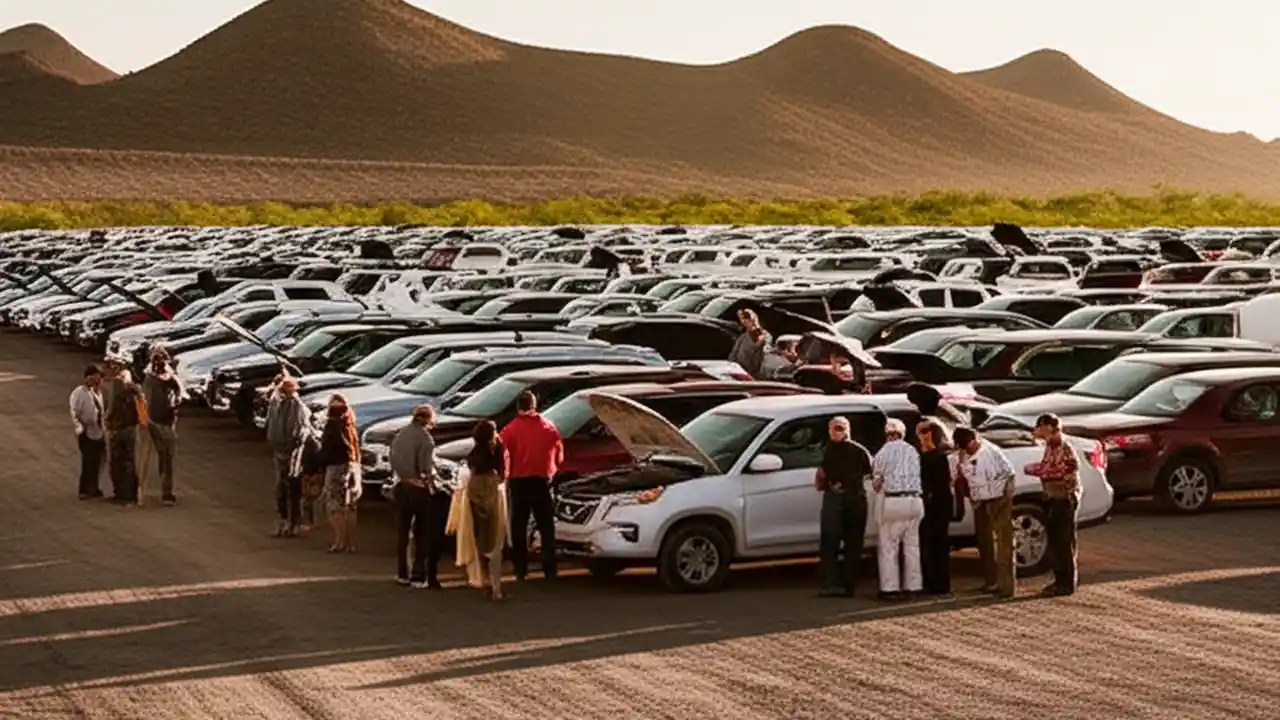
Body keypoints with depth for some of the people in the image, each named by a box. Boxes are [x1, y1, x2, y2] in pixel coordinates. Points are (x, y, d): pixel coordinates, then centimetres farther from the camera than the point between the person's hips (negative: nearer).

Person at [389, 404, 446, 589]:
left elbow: (393, 460, 7)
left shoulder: (400, 435, 4)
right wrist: (434, 485, -7)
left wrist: (402, 475, 13)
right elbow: (428, 467, -20)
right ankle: (419, 576, 3)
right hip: (419, 488, -6)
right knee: (422, 533, 3)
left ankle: (402, 574, 20)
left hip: (402, 486, 6)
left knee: (402, 531, 14)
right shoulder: (424, 437, -17)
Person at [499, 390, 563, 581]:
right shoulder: (549, 427, 0)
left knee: (519, 527, 8)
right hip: (542, 481, 1)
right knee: (546, 527, 9)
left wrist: (505, 474, 9)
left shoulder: (510, 430, -8)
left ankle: (521, 570, 7)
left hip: (519, 482, -1)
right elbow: (559, 456, 6)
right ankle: (550, 569, 4)